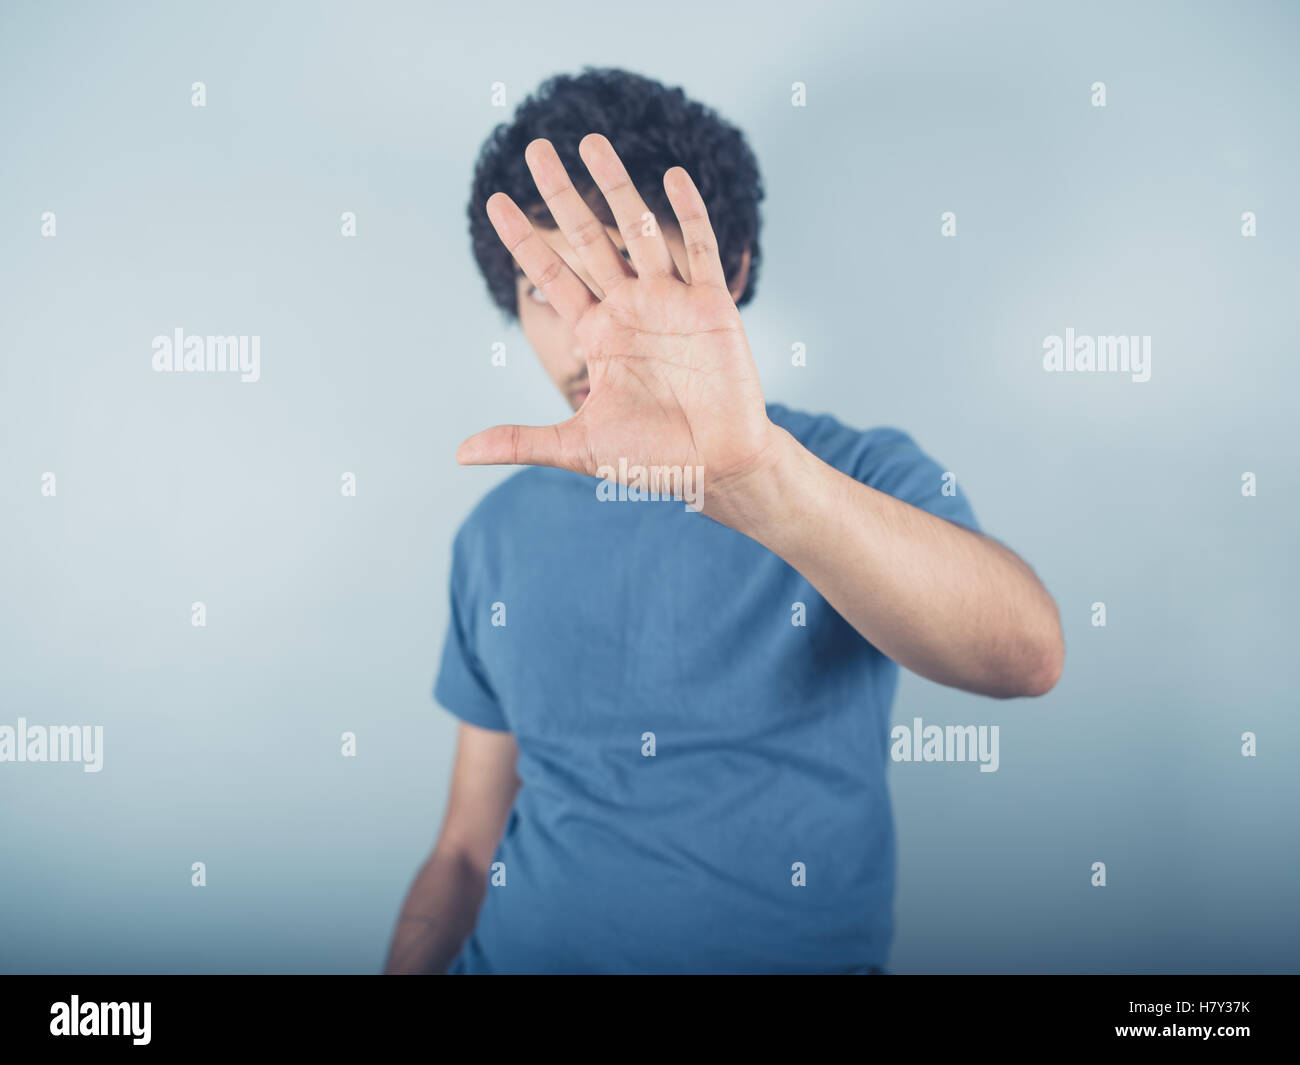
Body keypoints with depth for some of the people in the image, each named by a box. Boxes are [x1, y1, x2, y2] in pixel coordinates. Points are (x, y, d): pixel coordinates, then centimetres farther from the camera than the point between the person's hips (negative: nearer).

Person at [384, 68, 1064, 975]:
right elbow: (467, 847, 10)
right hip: (521, 955, 2)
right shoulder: (499, 534, 6)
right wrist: (408, 966, -7)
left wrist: (754, 473, -37)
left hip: (796, 954, -2)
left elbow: (1027, 655, -25)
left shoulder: (865, 477, -4)